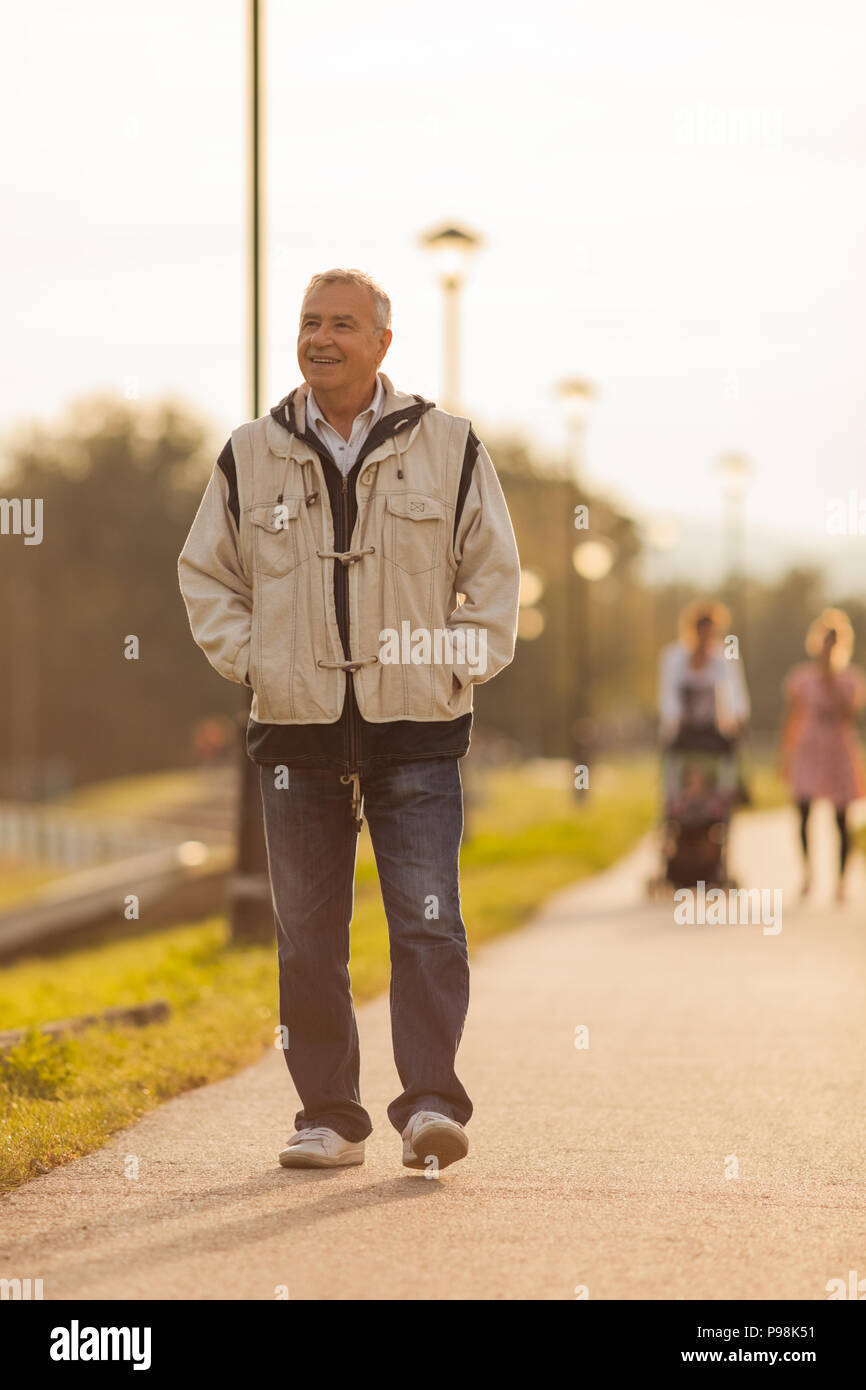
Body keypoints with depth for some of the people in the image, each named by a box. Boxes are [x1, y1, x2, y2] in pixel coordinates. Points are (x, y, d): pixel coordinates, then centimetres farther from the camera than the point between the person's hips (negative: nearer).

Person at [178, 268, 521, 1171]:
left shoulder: (448, 448, 4)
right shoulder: (251, 457, 8)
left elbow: (494, 571, 10)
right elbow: (205, 573, 16)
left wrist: (464, 663, -1)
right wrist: (247, 660, 3)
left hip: (415, 729, -2)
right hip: (297, 728, 2)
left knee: (427, 920, -10)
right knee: (307, 935, 4)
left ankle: (430, 1103, -8)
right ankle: (328, 1118, 12)